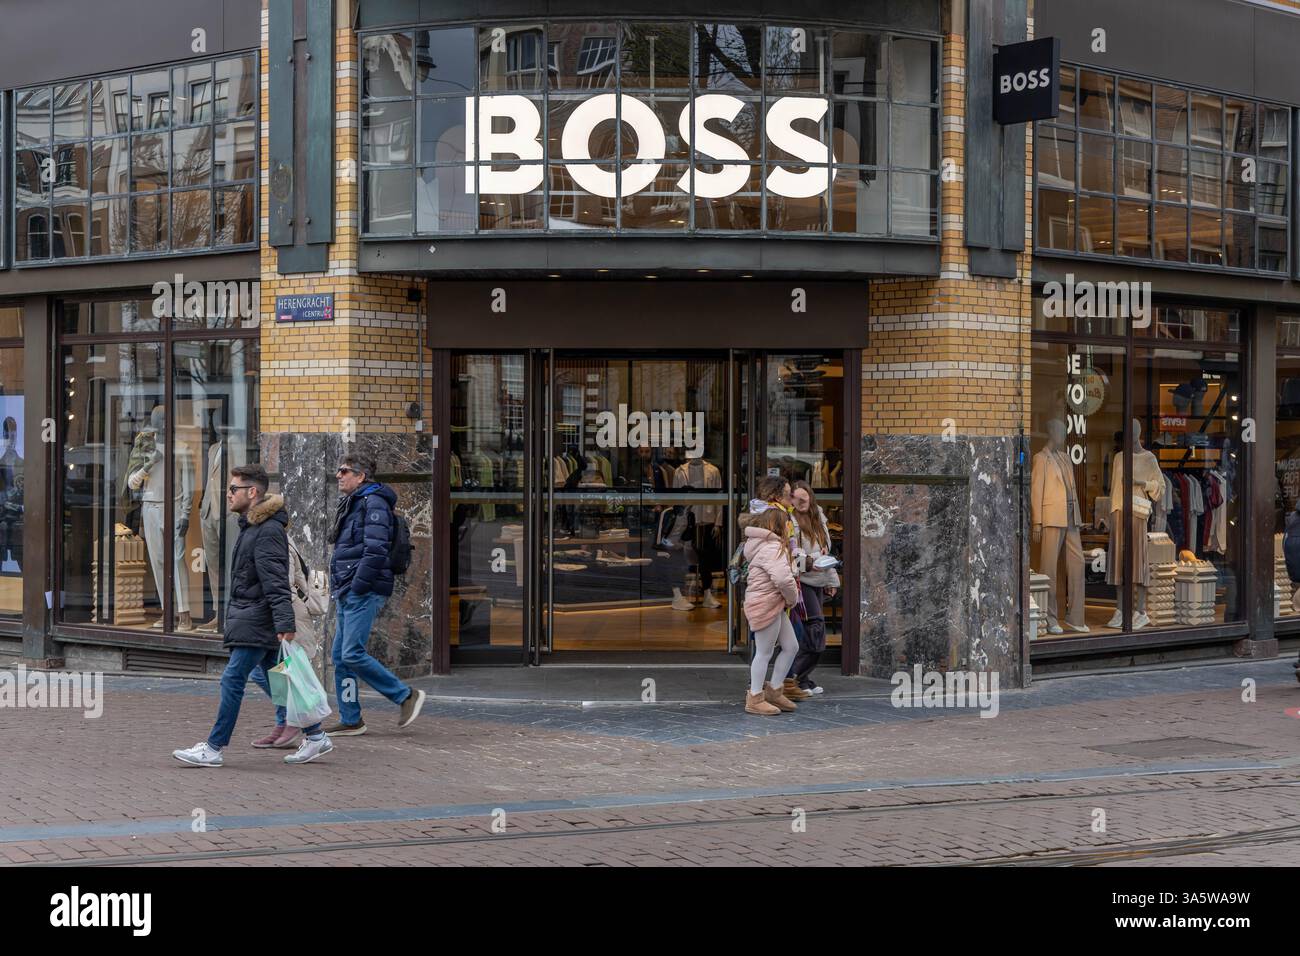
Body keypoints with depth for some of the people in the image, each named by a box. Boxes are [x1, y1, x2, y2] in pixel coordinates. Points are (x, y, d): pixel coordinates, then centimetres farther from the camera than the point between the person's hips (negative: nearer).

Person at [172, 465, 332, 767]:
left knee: (233, 679, -7)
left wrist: (285, 623, -28)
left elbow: (276, 583, -23)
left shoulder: (268, 531, -15)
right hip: (251, 620, 10)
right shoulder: (252, 527, 17)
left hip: (255, 622, -10)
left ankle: (214, 748, -3)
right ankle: (315, 736, 17)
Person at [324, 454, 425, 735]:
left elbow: (376, 550, -20)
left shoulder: (373, 503, -11)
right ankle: (350, 720, 12)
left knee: (352, 654, -15)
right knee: (340, 656, 7)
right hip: (348, 593, 10)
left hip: (364, 592, -10)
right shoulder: (351, 505, 20)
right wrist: (340, 587, 15)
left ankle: (407, 696, -5)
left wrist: (357, 587, -21)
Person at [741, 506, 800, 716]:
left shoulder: (763, 545, 16)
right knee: (764, 652, -1)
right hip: (765, 604, -10)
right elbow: (783, 578, -28)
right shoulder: (772, 548, -18)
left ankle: (772, 691, 21)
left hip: (775, 605, 10)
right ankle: (755, 699, 8)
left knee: (791, 647, 13)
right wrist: (792, 599, -11)